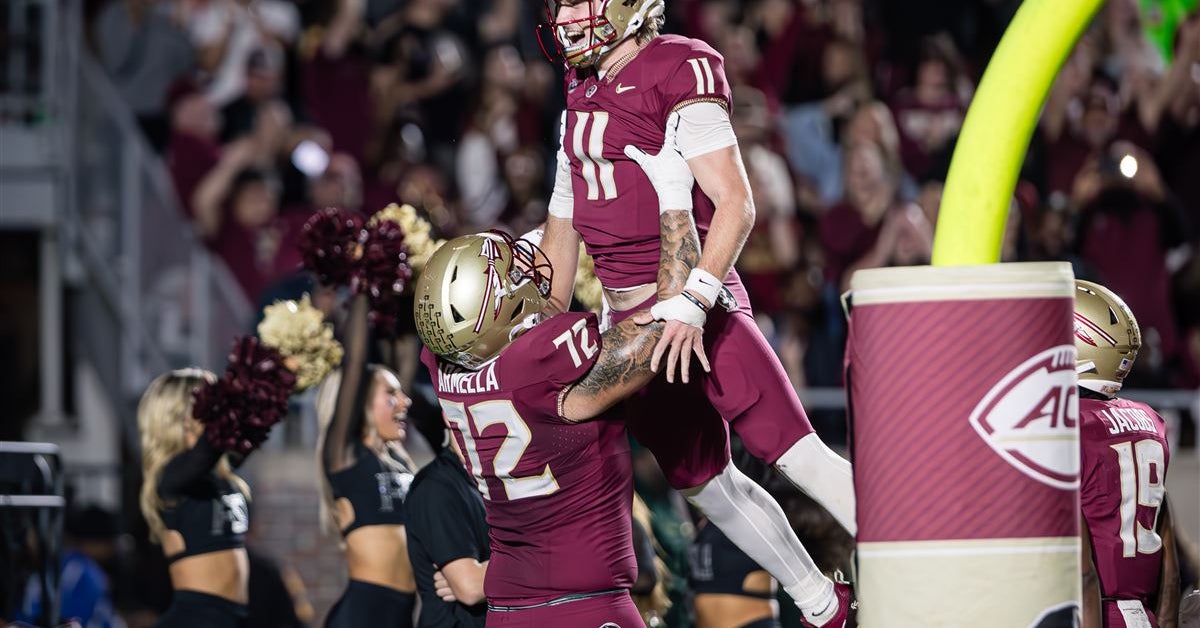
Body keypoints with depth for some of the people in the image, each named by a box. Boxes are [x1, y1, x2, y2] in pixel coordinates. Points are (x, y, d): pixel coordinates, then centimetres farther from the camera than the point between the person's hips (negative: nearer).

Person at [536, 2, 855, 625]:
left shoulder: (678, 73, -12)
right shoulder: (581, 94, 13)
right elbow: (564, 224, 23)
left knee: (796, 453, -13)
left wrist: (693, 301, -29)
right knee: (703, 481, 10)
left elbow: (735, 204, -19)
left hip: (697, 312, -8)